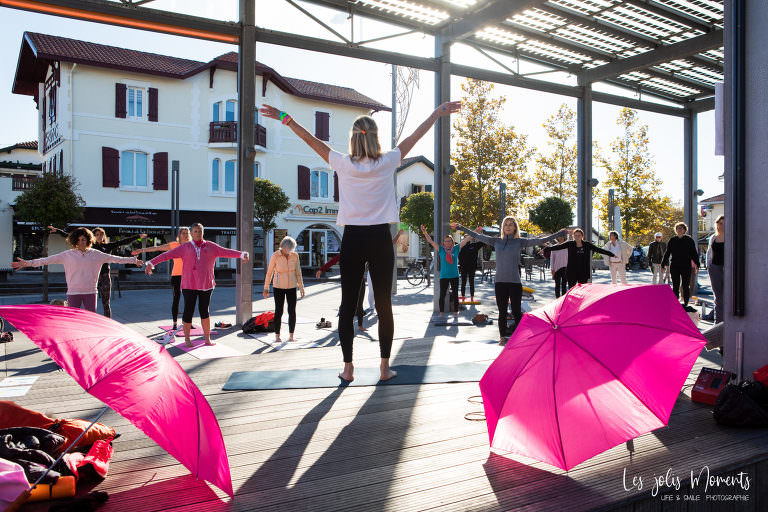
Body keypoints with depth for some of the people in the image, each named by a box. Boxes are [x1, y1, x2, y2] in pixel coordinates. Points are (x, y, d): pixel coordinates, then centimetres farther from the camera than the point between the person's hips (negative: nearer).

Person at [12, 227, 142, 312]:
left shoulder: (96, 254, 4)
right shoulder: (68, 255, 0)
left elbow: (113, 258, 6)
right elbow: (49, 259, -3)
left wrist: (133, 260, 4)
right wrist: (27, 263, -10)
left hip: (91, 291, 1)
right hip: (74, 292, -1)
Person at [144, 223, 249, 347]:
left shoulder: (211, 246, 8)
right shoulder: (185, 247, 5)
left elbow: (226, 252, -2)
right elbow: (167, 254, 1)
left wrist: (242, 254, -16)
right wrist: (151, 263, -6)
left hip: (205, 284, 1)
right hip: (189, 285, -1)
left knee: (204, 311, 7)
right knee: (188, 311, 0)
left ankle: (207, 339, 16)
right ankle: (187, 339, 13)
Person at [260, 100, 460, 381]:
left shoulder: (343, 164, -1)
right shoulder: (387, 162, -1)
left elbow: (311, 140, 6)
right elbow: (414, 136, 10)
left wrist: (285, 118, 15)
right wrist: (438, 113, 21)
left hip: (353, 239, 0)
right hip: (381, 239, 0)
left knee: (348, 304, 5)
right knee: (383, 304, 6)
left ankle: (348, 367, 8)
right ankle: (385, 366, 11)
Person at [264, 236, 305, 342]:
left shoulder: (295, 256, -2)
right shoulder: (275, 256, -10)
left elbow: (298, 272, 7)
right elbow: (269, 272, -2)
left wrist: (301, 287, 6)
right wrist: (266, 288, 0)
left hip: (292, 287, 2)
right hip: (278, 287, -2)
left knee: (292, 311, 1)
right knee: (278, 311, -1)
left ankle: (291, 336, 11)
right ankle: (277, 336, 9)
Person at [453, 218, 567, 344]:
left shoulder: (520, 242, 3)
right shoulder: (497, 241, 10)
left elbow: (540, 240, 1)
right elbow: (477, 236, 16)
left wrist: (560, 234, -4)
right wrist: (460, 228, 20)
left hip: (515, 282, -2)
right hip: (500, 282, 2)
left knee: (516, 311, -2)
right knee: (502, 312, 9)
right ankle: (502, 336, 20)